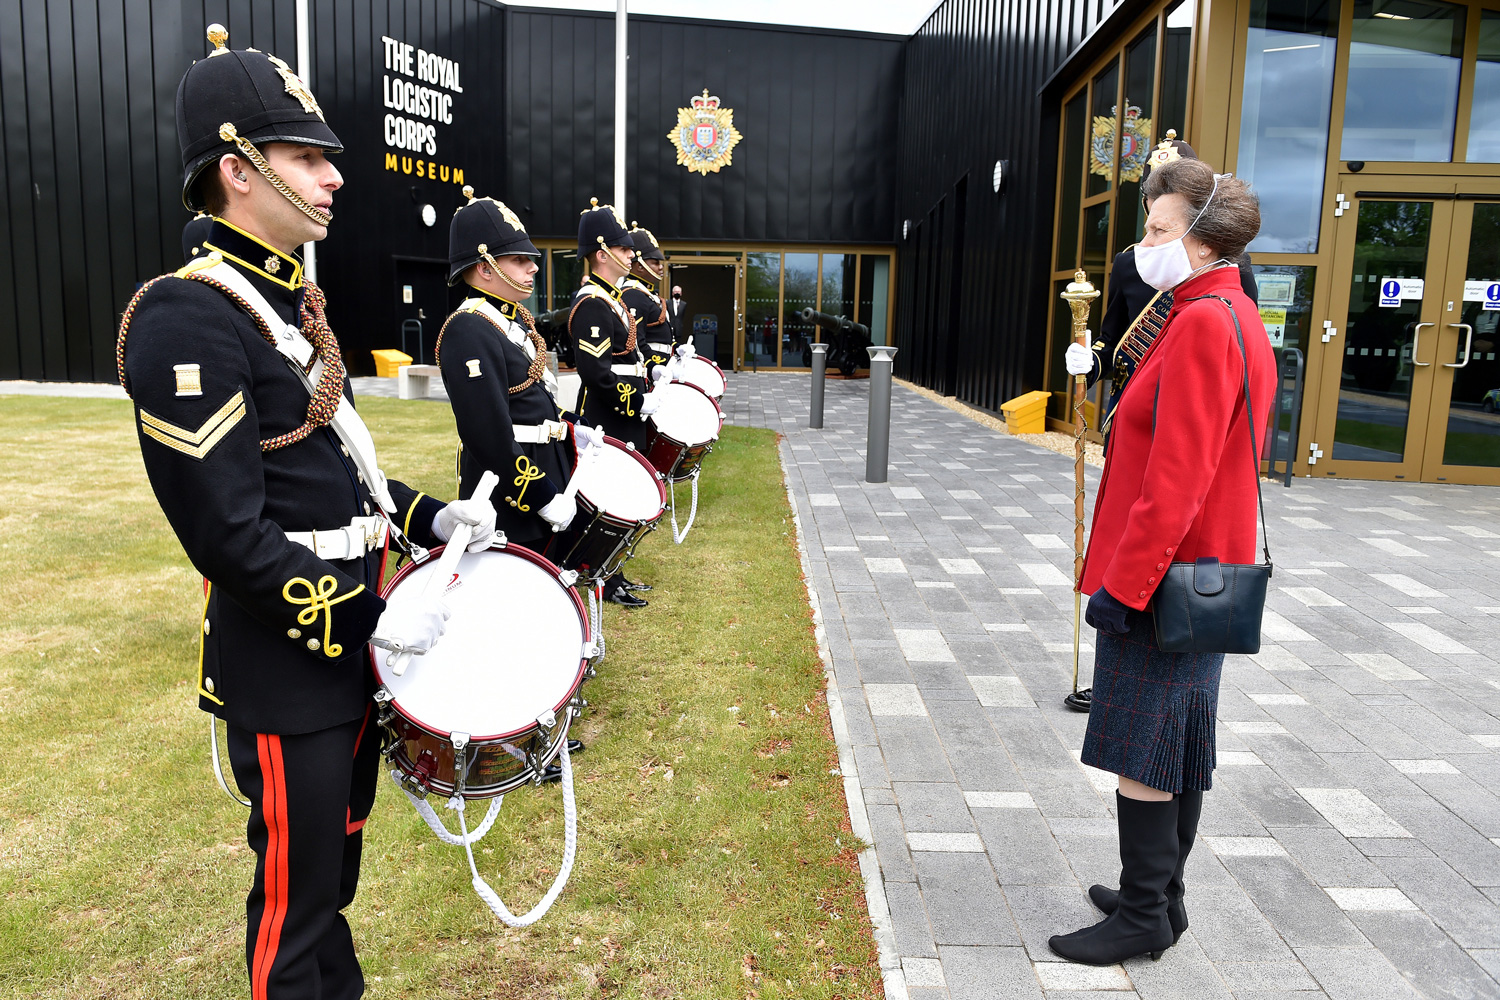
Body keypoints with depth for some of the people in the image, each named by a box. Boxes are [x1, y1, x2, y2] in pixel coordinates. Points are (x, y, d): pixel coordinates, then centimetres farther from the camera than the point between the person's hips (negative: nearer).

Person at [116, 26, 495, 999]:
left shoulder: (293, 301, 10)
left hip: (350, 640, 9)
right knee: (296, 897, 10)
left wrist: (428, 517, 6)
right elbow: (228, 534, -24)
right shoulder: (186, 318, -20)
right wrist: (368, 621, -20)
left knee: (336, 864, 25)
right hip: (287, 666, -9)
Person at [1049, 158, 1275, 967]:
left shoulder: (1203, 325, -19)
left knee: (1142, 756, 1)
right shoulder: (1237, 317, 14)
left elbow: (1176, 479, -24)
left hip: (1165, 577, -10)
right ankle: (1160, 898, 30)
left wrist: (1124, 582, -21)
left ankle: (1144, 917, 14)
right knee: (1180, 748, 17)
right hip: (1204, 570, 10)